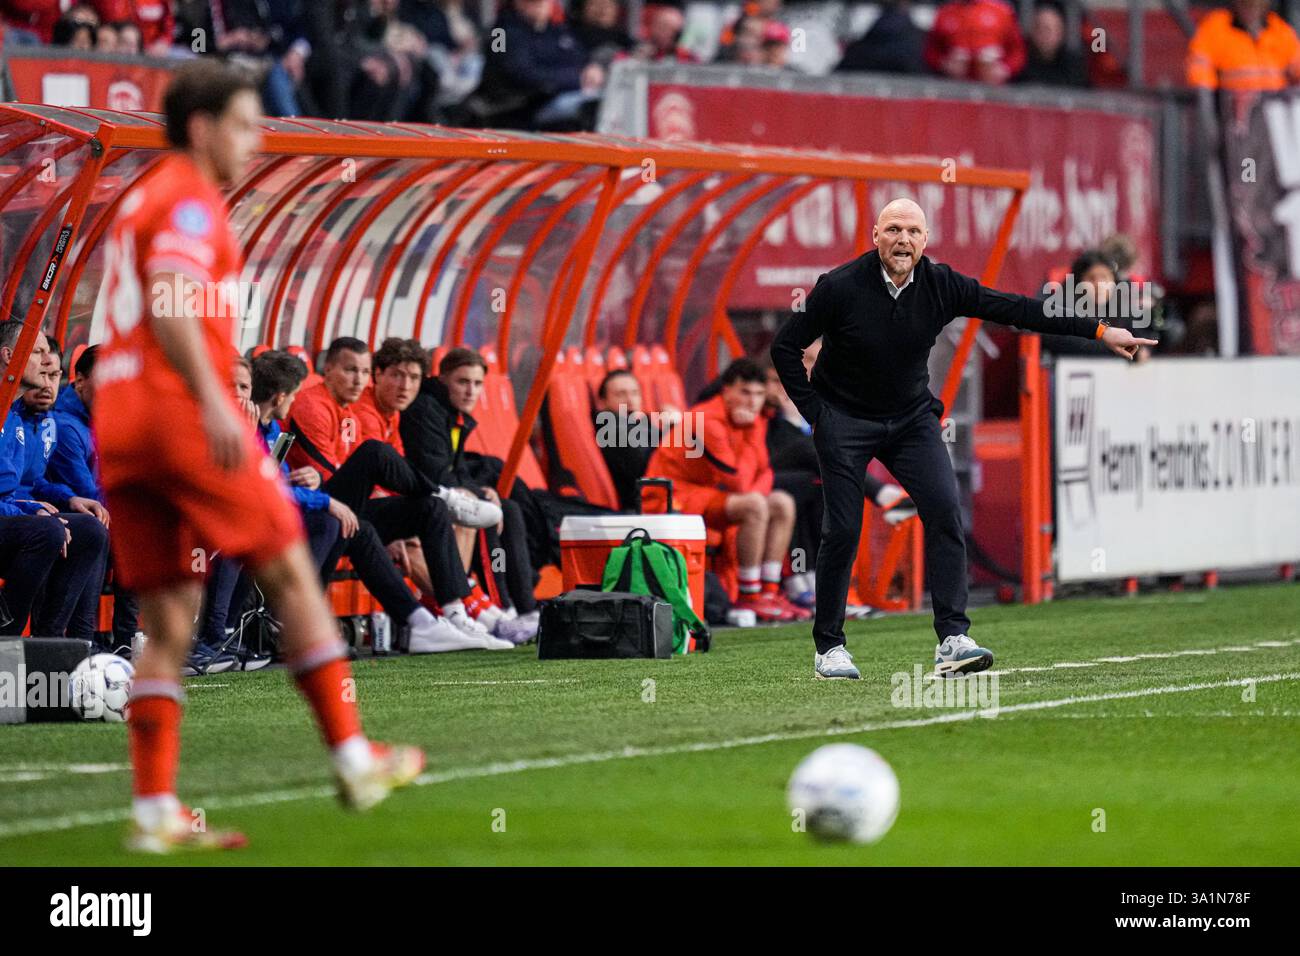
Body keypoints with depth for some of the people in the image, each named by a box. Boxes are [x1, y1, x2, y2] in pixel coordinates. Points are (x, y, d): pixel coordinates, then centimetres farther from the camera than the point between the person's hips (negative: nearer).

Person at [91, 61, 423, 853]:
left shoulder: (140, 201, 23)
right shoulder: (191, 201, -5)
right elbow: (170, 304, -20)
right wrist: (215, 404, -27)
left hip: (117, 429, 9)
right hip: (180, 414, -9)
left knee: (169, 624, 5)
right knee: (291, 574, 1)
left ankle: (155, 810, -1)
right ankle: (353, 759, 4)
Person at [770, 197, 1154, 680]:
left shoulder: (941, 285, -10)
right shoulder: (840, 287, -19)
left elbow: (1017, 309, -9)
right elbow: (785, 347, -8)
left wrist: (1100, 331, -11)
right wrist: (814, 414, -9)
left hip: (911, 417, 3)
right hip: (844, 422, -3)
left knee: (944, 510, -14)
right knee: (842, 530, -8)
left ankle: (952, 639, -15)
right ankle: (828, 647, 8)